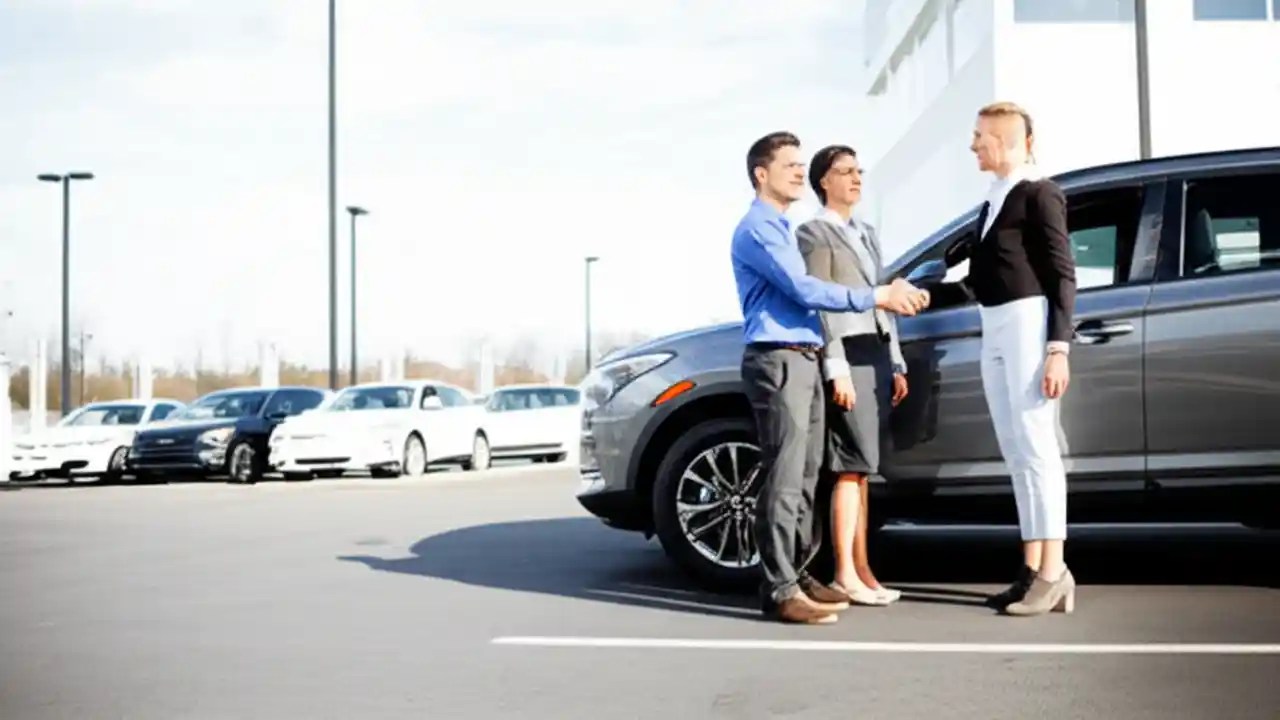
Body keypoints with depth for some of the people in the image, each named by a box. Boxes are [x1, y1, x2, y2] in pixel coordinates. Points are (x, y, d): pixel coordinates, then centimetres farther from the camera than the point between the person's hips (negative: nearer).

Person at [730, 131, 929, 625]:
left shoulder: (782, 230, 23)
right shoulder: (758, 229, -8)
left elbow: (803, 291, 17)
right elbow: (804, 291, -16)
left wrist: (889, 295, 8)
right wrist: (877, 297, -11)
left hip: (802, 360, 10)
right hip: (777, 361, -10)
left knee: (804, 475, 10)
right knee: (783, 477, -11)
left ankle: (796, 574, 17)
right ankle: (779, 590, -10)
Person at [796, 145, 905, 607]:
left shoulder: (867, 235, 22)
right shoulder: (814, 233, -3)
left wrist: (896, 364, 16)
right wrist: (836, 368, -17)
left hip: (876, 355, 8)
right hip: (849, 354, -8)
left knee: (862, 468, 7)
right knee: (851, 468, -9)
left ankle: (860, 570, 10)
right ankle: (845, 575, -7)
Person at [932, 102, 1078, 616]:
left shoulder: (1040, 193, -5)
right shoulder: (992, 202, 19)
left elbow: (1062, 276, -11)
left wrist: (1058, 348, -18)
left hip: (1028, 323, -9)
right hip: (993, 332, 9)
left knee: (1036, 449, -9)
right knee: (1016, 454, 8)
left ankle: (1054, 573, -6)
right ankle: (1033, 570, 12)